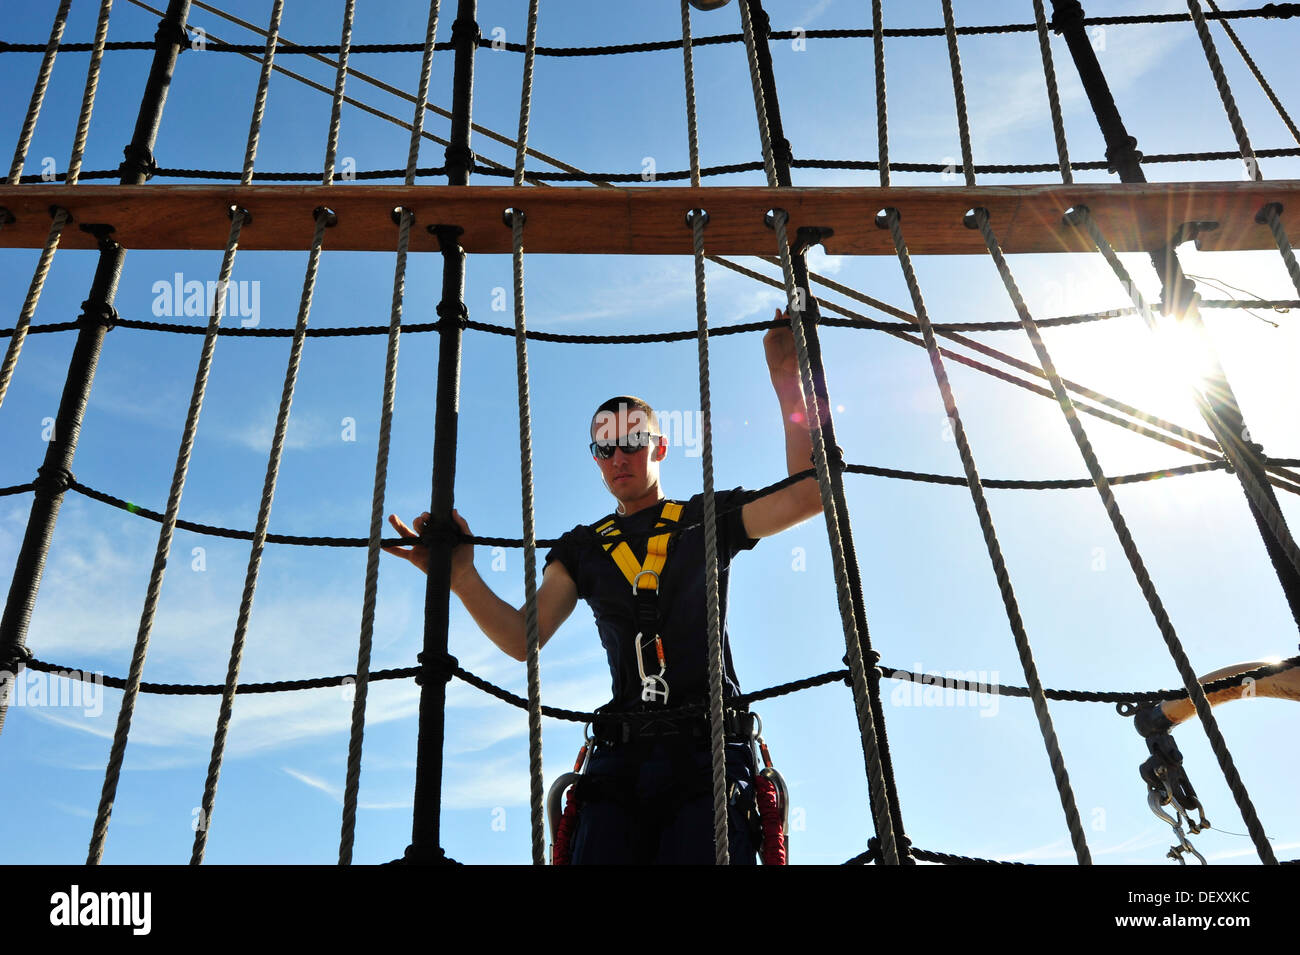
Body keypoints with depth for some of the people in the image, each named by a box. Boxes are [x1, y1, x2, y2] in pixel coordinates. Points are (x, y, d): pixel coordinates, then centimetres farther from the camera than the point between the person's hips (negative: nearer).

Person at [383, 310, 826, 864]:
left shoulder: (706, 520, 13)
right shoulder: (582, 549, 19)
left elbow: (808, 494, 1)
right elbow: (525, 638, 6)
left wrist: (786, 376, -1)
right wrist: (462, 578, -11)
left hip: (708, 753, -2)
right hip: (620, 758, 2)